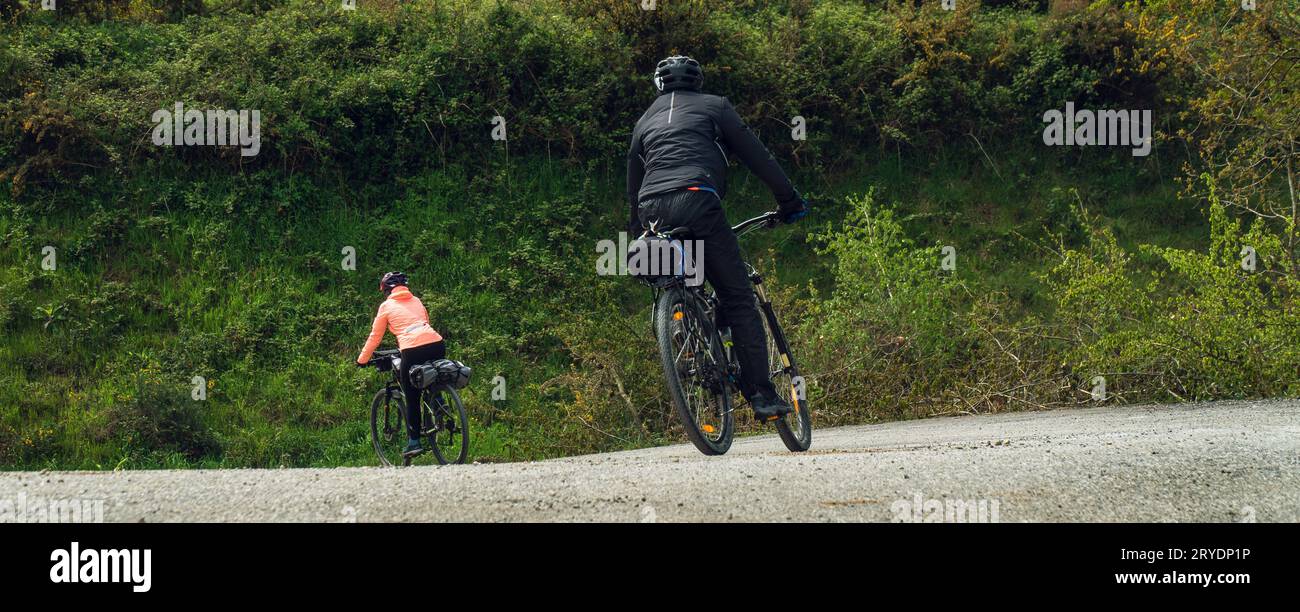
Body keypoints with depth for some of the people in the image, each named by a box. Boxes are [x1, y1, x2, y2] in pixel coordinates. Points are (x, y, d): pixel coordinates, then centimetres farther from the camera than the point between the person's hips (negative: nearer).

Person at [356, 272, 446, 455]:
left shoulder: (387, 306, 14)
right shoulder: (416, 301, 26)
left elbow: (375, 337, 18)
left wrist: (362, 359, 31)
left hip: (412, 350, -4)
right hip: (436, 344, 4)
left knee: (412, 399, 8)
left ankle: (414, 441, 7)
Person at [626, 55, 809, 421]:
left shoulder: (645, 121, 32)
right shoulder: (713, 106, 21)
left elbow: (632, 188, 33)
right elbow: (757, 156, 15)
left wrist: (637, 237, 40)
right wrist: (789, 202, 20)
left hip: (651, 211, 4)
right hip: (696, 200, -4)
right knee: (738, 298, -3)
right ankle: (761, 394, -10)